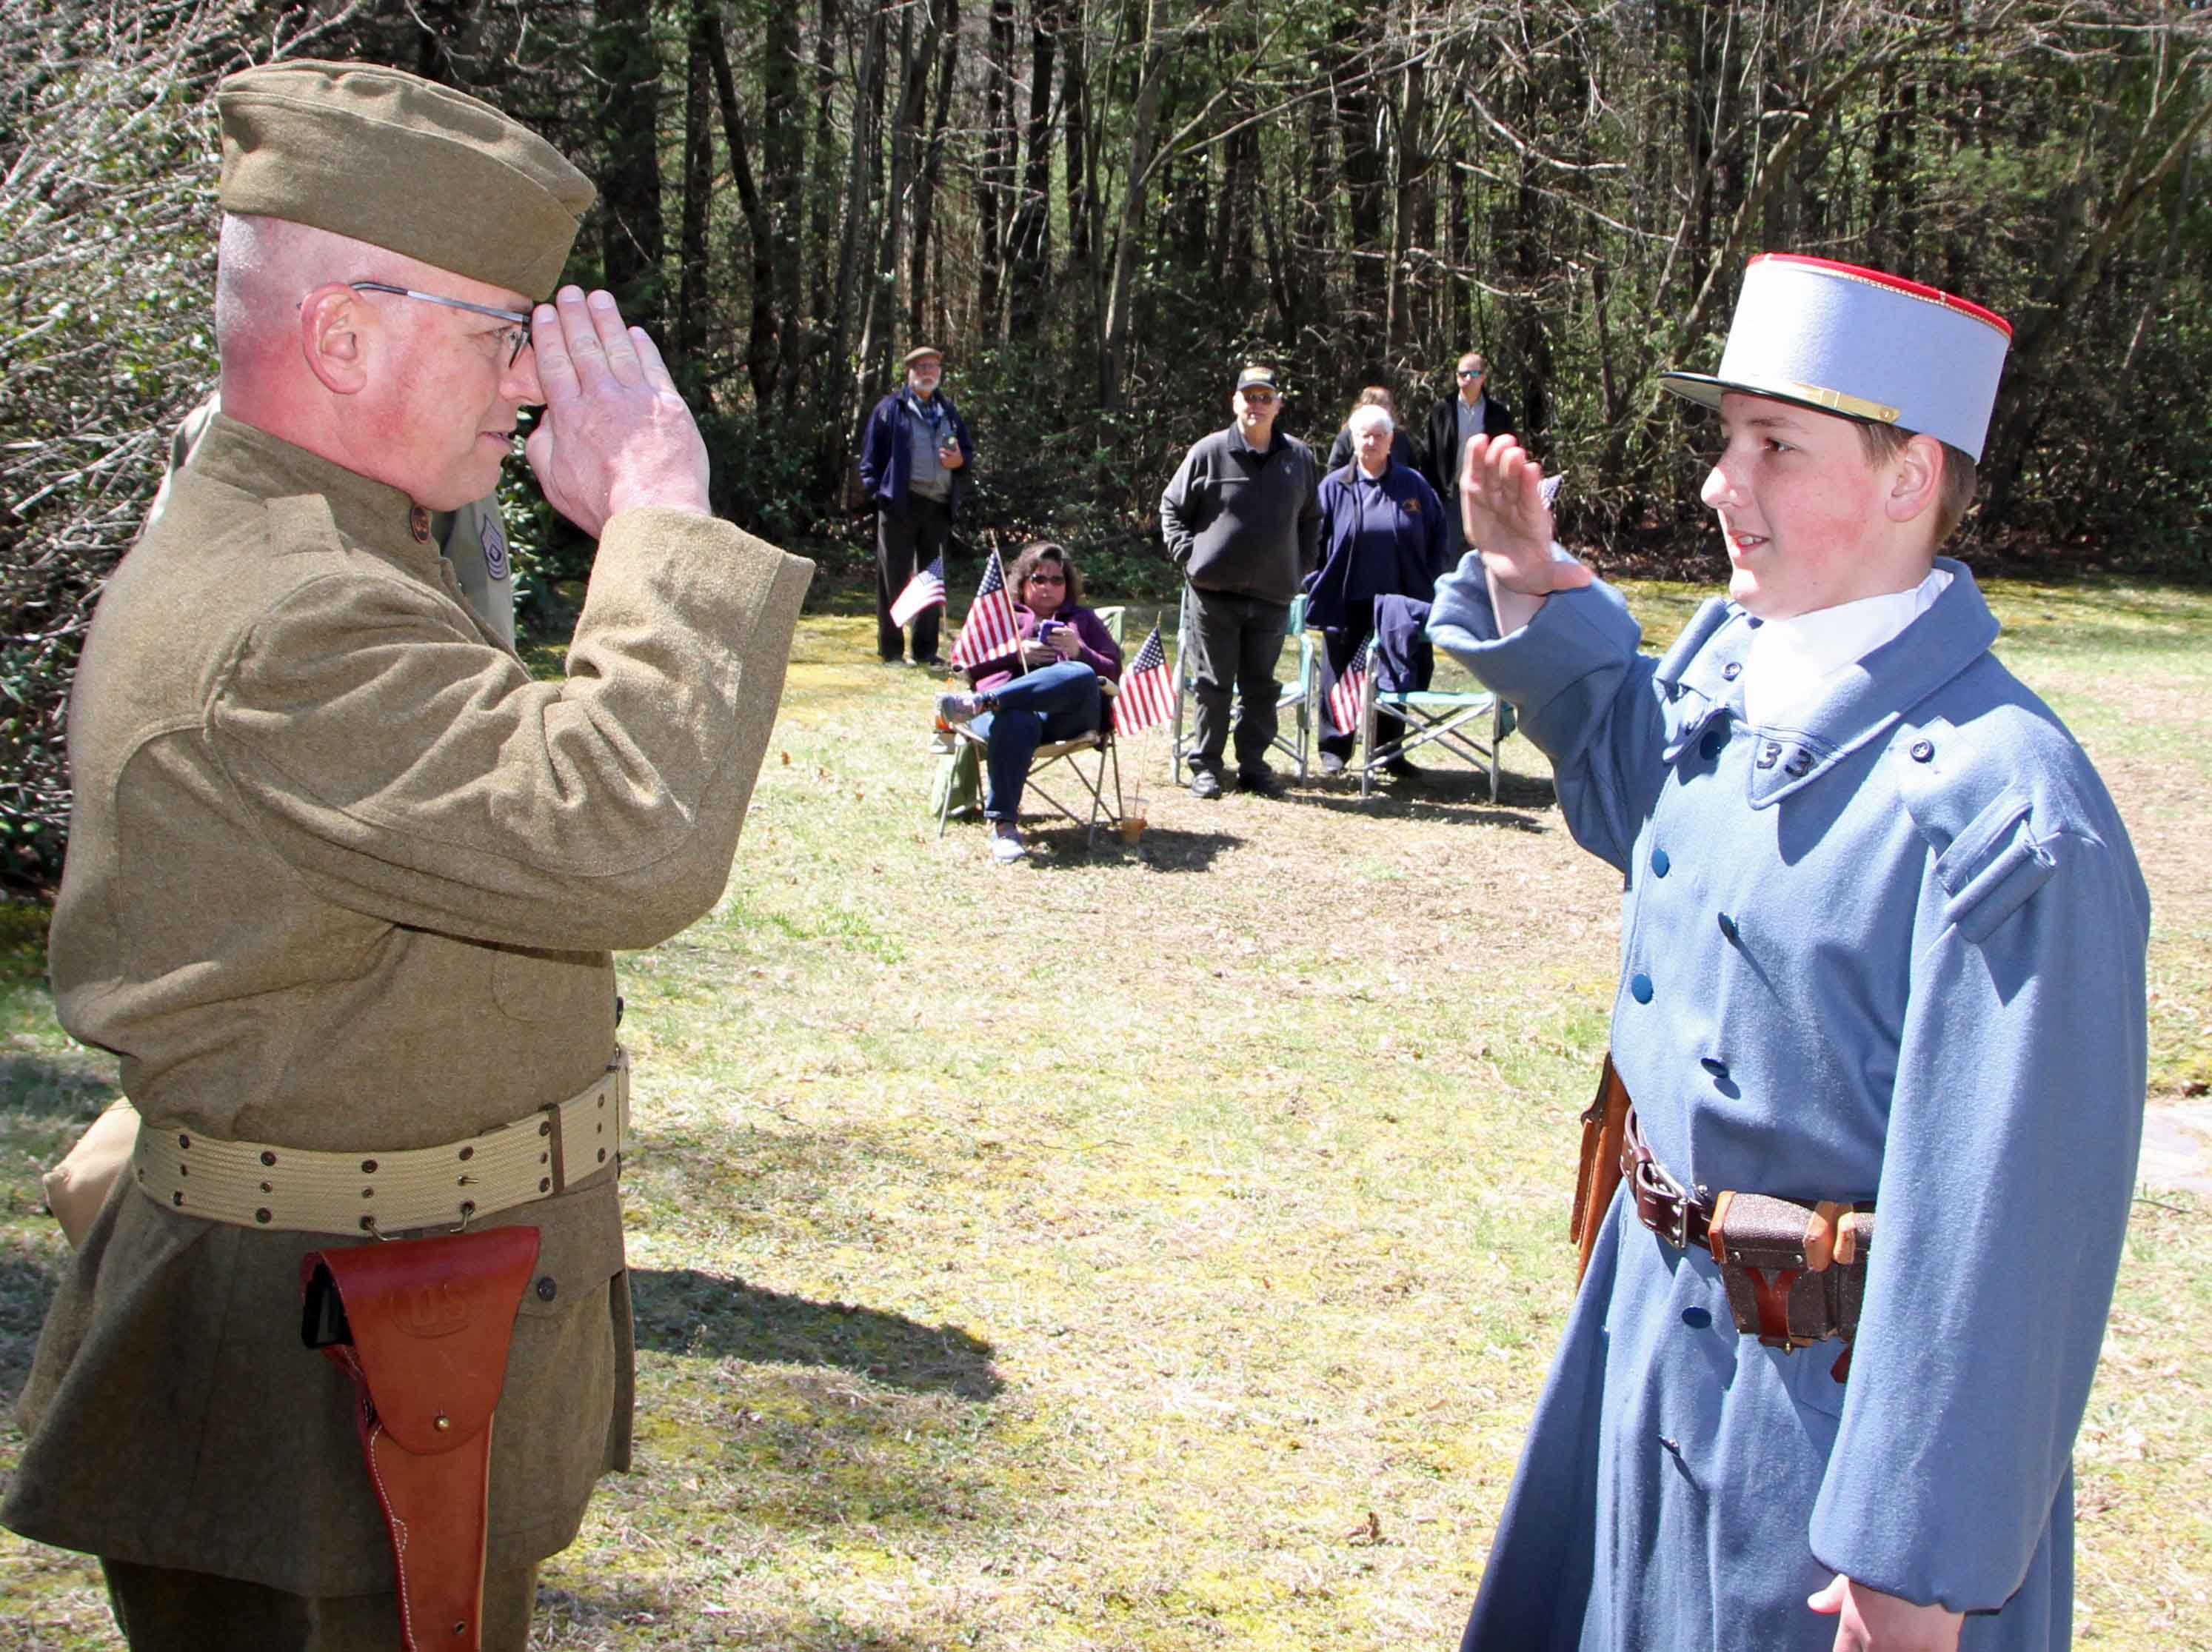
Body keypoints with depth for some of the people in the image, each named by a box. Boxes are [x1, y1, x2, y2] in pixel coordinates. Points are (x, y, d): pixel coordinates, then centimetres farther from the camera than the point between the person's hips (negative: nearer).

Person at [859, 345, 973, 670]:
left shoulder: (950, 412, 19)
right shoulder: (891, 408, 5)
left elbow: (969, 449, 24)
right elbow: (871, 454, 2)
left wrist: (961, 460, 2)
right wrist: (878, 490, -8)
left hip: (940, 507, 5)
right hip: (901, 505, -5)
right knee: (894, 579, -3)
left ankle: (927, 652, 15)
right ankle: (891, 651, 3)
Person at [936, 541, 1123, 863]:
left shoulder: (1083, 619, 34)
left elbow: (1113, 672, 22)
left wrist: (1079, 651, 2)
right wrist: (1017, 653, 2)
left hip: (1067, 715, 1)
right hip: (1008, 703, -1)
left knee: (1081, 676, -38)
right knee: (1015, 723, -42)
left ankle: (976, 703, -47)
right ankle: (1003, 825, -46)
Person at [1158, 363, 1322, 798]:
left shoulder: (1299, 457, 7)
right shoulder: (1208, 452, -2)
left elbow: (1311, 519, 19)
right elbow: (1172, 507, 6)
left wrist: (1303, 566, 9)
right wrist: (1188, 556, -3)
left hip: (1273, 594, 3)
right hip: (1213, 589, -3)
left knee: (1261, 686, 9)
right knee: (1212, 684, 3)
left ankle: (1254, 764, 18)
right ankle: (1205, 765, 11)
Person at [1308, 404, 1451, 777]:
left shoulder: (1413, 485, 2)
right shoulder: (1335, 486, -1)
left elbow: (1441, 537, 7)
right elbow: (1314, 538, 3)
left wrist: (1428, 585, 1)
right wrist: (1319, 586, -3)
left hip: (1400, 603, 1)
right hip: (1347, 602, -1)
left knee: (1394, 680, 9)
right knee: (1341, 676, 8)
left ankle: (1390, 751, 20)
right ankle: (1335, 749, 19)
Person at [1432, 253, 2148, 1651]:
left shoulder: (2002, 811, -29)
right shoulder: (1725, 661, -4)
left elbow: (2010, 1220, -27)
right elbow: (1629, 780, 22)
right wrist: (1534, 593, 5)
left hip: (1840, 1387, -8)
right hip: (1660, 1320, 8)